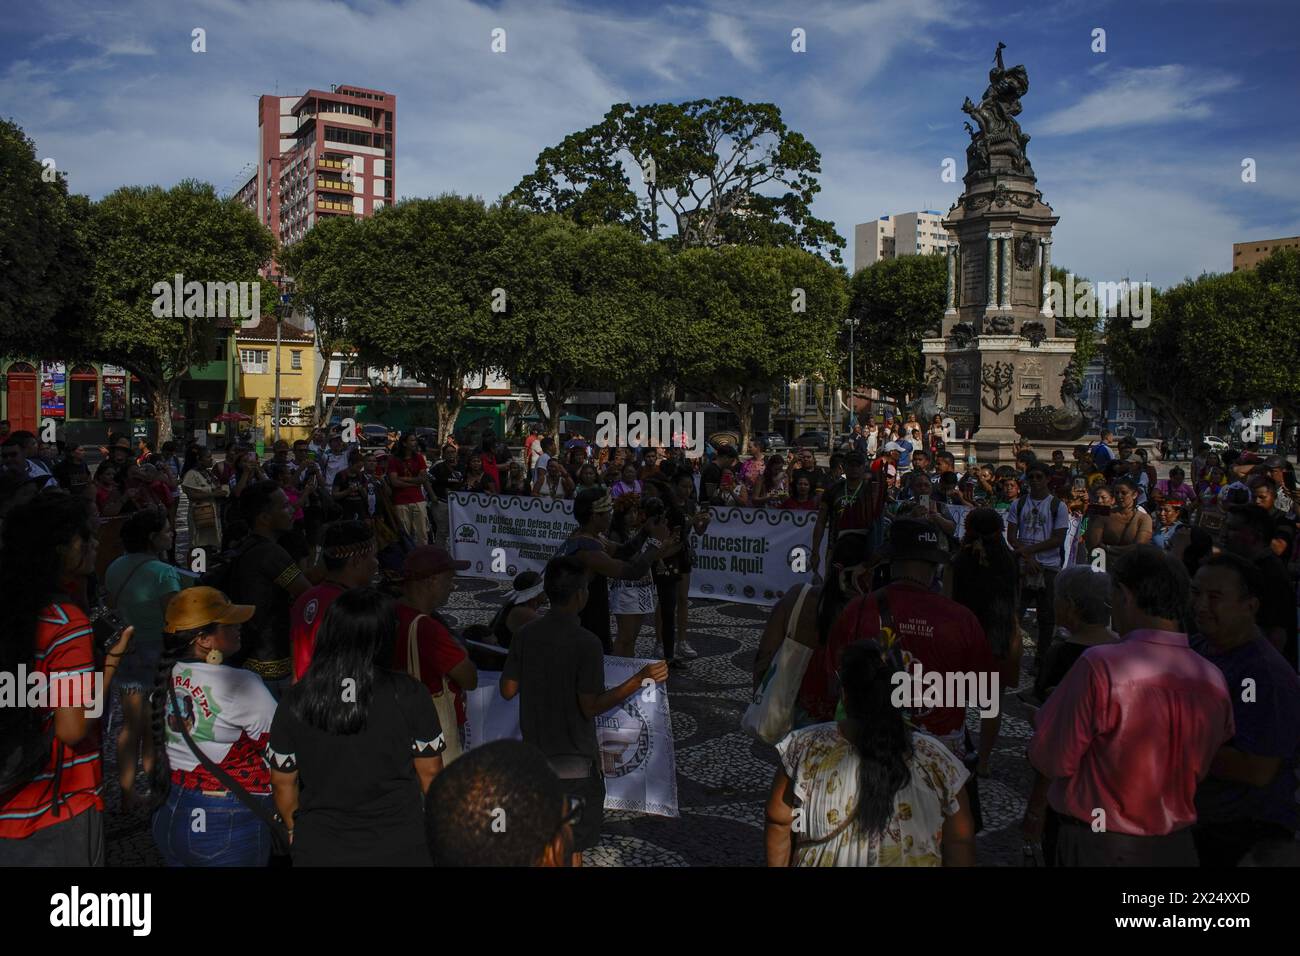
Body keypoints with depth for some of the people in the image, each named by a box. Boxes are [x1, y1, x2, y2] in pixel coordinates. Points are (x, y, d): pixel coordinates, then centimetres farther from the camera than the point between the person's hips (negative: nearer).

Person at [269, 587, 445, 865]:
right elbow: (430, 771, -5)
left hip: (319, 851, 1)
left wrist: (295, 827, 19)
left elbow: (283, 782, 1)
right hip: (399, 847, -1)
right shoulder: (408, 695, -15)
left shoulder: (294, 701, -9)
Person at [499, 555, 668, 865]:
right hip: (573, 759, -5)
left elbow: (508, 690, 0)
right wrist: (641, 679, -22)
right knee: (573, 843, 10)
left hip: (534, 751, 6)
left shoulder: (526, 634, -5)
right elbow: (591, 706, -22)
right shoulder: (586, 643, -22)